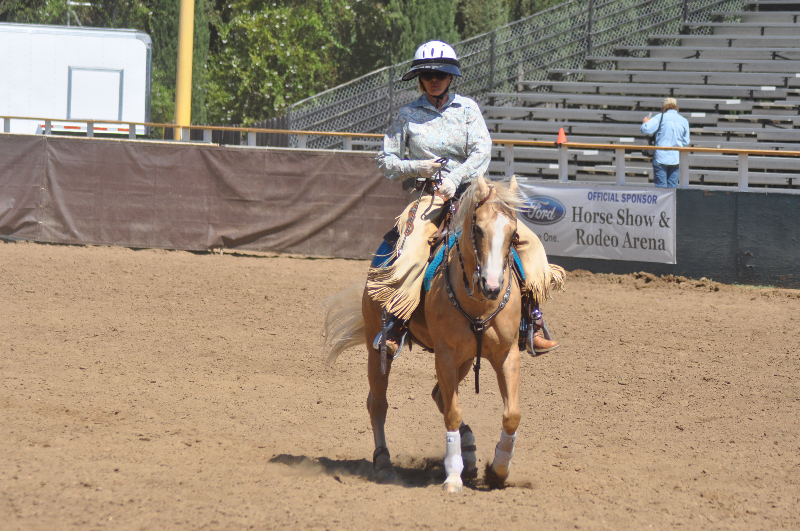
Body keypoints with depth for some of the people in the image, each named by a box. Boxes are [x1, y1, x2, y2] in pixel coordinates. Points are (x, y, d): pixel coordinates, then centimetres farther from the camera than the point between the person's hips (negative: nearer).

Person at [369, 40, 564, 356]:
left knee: (527, 240, -10)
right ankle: (394, 325, -27)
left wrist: (454, 179, -20)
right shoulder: (408, 116, 7)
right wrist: (418, 168, -8)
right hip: (429, 198, -2)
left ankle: (532, 318, -5)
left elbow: (482, 151, -5)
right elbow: (386, 161, 10)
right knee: (410, 253, -30)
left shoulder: (466, 109, 8)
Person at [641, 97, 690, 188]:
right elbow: (686, 142, 10)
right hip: (676, 158, 4)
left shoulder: (660, 117, -6)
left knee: (661, 185, -1)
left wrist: (645, 122, 9)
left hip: (661, 157, -4)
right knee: (673, 185, 8)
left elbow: (646, 129, -13)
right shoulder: (684, 121, 6)